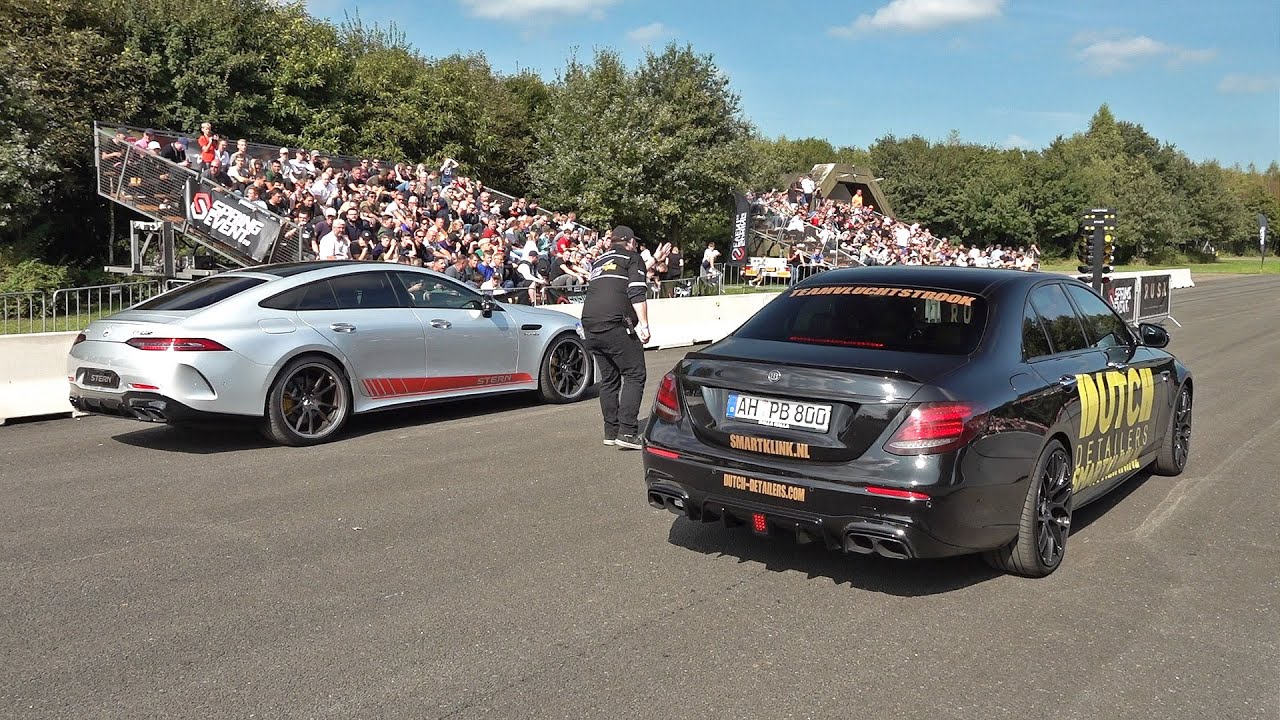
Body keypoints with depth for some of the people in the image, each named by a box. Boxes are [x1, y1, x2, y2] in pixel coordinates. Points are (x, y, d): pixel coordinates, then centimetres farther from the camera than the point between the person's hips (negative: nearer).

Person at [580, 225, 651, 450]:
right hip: (616, 324, -7)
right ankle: (627, 431, -12)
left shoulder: (599, 261, 27)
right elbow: (637, 293, -6)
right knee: (634, 375, -3)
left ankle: (611, 431, 17)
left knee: (608, 378, 16)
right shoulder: (633, 258, 7)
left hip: (589, 324, 7)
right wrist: (643, 324, -8)